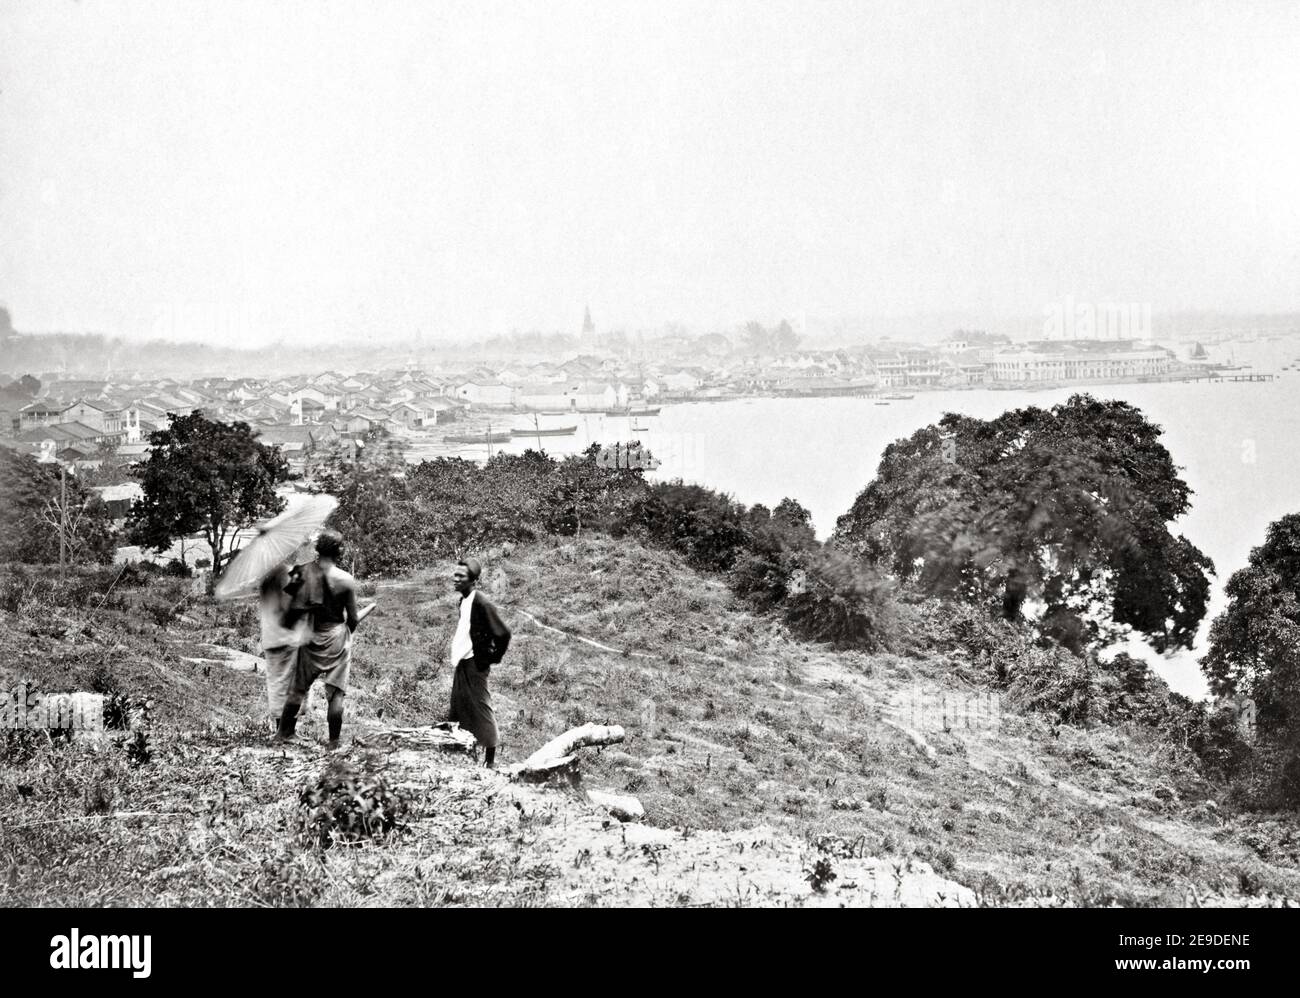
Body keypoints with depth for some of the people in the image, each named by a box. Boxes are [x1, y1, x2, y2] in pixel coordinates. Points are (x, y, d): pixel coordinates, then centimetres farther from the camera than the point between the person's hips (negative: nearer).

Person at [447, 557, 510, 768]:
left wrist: (493, 658, -10)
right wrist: (455, 657, 16)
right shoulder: (464, 601, 7)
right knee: (458, 709, 13)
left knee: (481, 710, -1)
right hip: (462, 663, 9)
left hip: (475, 665, -9)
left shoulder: (481, 604, -20)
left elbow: (503, 634, -22)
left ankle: (490, 759, 8)